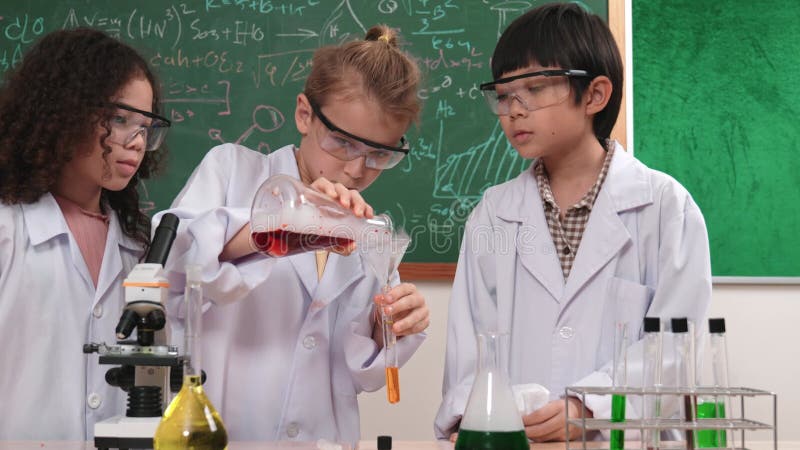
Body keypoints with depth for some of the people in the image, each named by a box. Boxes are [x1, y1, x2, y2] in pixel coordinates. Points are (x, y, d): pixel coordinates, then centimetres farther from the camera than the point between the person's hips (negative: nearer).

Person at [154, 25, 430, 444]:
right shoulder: (232, 169, 2)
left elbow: (362, 376, 13)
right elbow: (159, 260, -16)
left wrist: (390, 334, -6)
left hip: (324, 438, 2)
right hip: (211, 436, -2)